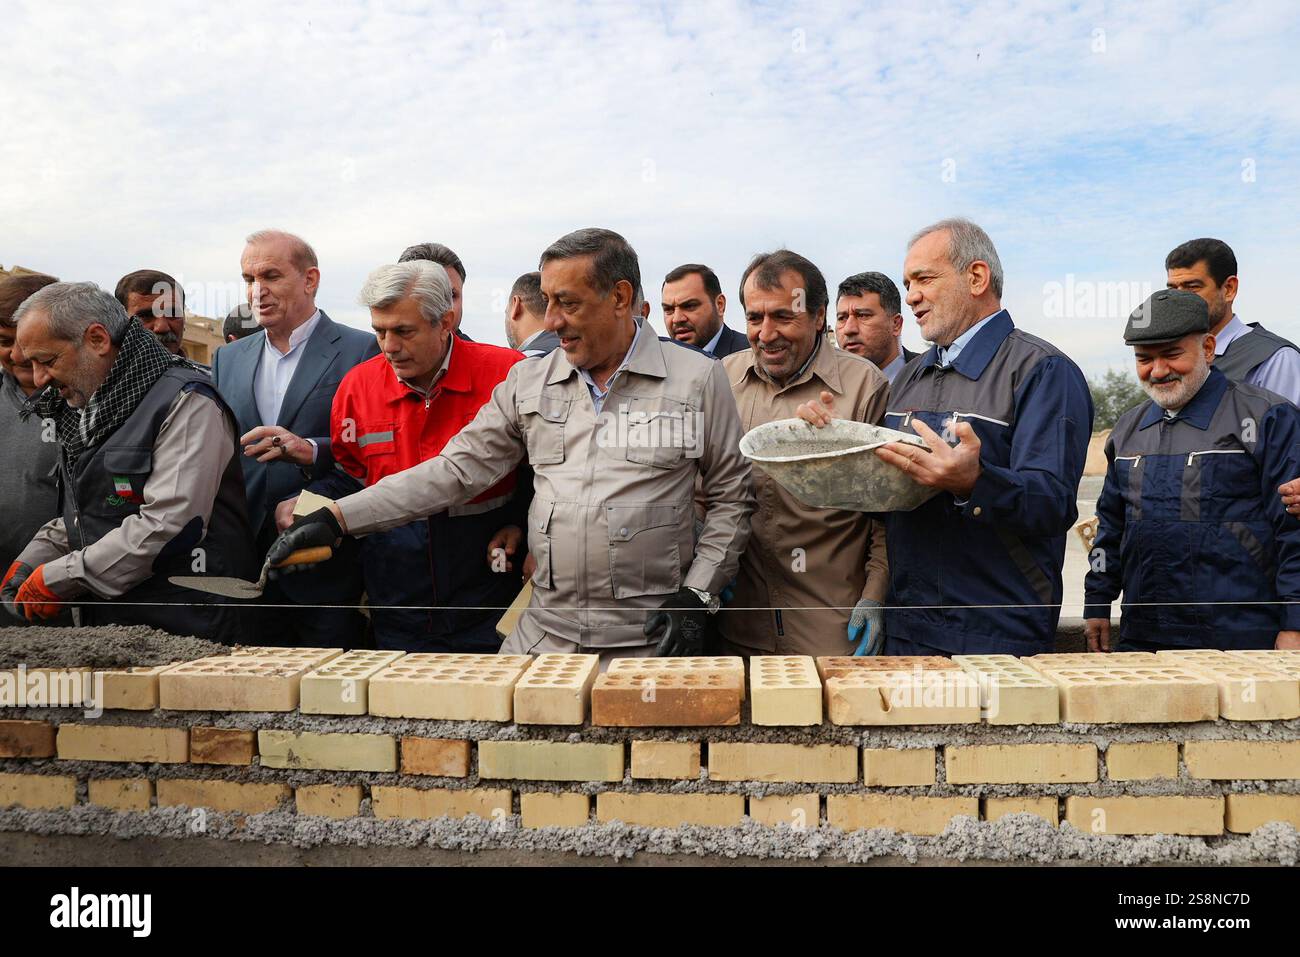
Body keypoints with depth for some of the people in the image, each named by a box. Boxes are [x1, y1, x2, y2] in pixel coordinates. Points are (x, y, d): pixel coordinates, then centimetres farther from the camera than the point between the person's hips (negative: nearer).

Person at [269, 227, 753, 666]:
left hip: (652, 642, -2)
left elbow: (731, 497, 4)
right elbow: (458, 468, 3)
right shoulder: (529, 381, 6)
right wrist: (336, 518, -6)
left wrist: (696, 594, -6)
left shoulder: (698, 380, -1)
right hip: (544, 632, 3)